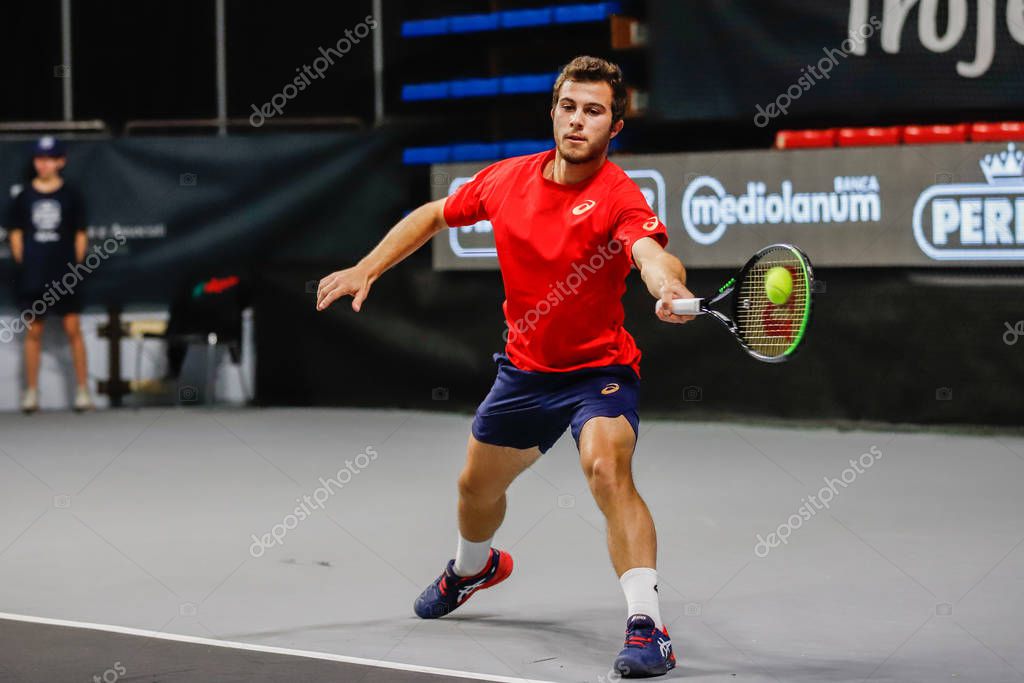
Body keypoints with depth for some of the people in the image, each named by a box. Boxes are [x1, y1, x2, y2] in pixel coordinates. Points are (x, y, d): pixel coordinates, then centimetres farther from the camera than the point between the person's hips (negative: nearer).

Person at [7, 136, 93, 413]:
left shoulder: (70, 195, 1)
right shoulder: (24, 196, 4)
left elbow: (80, 235, 5)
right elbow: (16, 234, 9)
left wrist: (75, 266, -1)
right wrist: (23, 264, 1)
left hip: (65, 275, -1)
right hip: (33, 276, 1)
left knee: (73, 328, -3)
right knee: (33, 331, 5)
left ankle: (83, 390, 1)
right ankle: (31, 391, 11)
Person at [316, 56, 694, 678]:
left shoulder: (618, 196, -24)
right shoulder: (506, 179, -7)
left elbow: (653, 254, -46)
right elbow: (434, 216, 12)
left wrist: (670, 287, -69)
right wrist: (366, 269, 7)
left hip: (598, 368, -6)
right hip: (525, 366, 6)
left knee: (608, 470, -33)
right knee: (478, 485, 24)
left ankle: (647, 625, -34)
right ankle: (474, 567, 59)